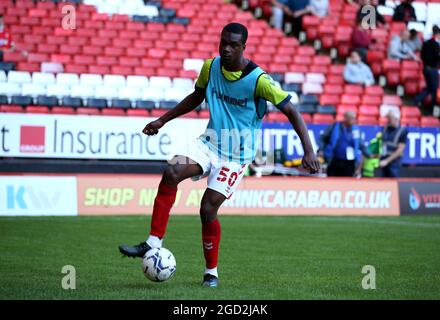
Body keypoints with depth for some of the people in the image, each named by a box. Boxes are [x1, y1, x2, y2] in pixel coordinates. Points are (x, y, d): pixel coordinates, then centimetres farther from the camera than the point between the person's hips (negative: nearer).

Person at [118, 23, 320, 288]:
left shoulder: (258, 79, -18)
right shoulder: (210, 67, -1)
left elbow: (291, 111, -15)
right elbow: (197, 97, 19)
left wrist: (309, 151, -22)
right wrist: (163, 120, 19)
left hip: (237, 155, -4)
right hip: (209, 142, 4)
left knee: (208, 209, -11)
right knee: (171, 172, -22)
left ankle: (211, 271, 11)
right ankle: (153, 243, -18)